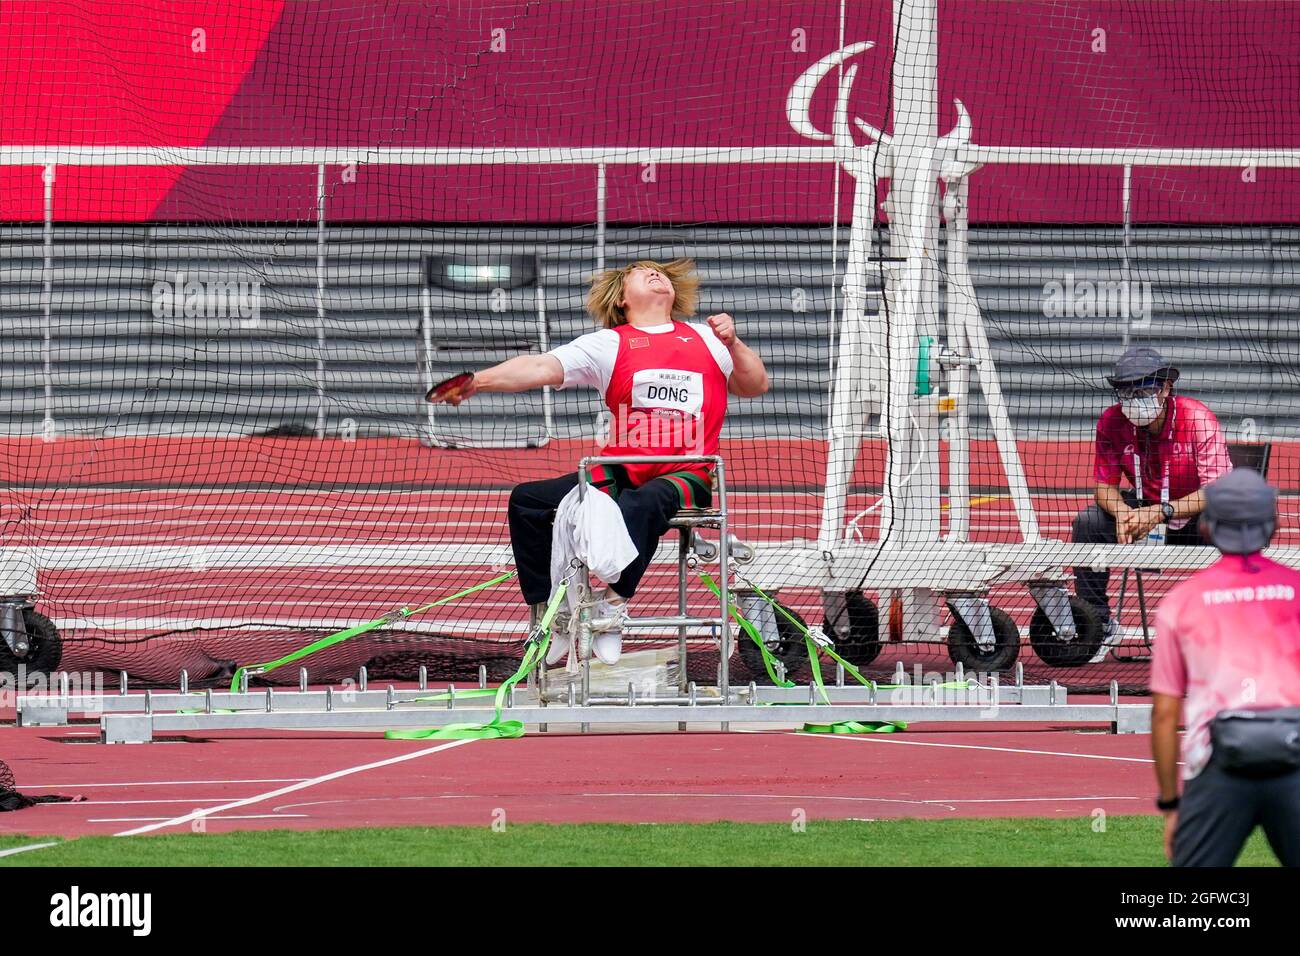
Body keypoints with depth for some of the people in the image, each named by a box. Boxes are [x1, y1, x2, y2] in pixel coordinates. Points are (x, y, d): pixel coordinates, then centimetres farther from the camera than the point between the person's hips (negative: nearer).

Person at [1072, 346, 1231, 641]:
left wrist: (1161, 512, -39)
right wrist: (1122, 514, -30)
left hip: (1193, 515, -4)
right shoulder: (1111, 422, -12)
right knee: (1088, 522, -19)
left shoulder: (1198, 420, -23)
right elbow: (1105, 485, -5)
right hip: (1144, 506, 4)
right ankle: (1099, 623, -8)